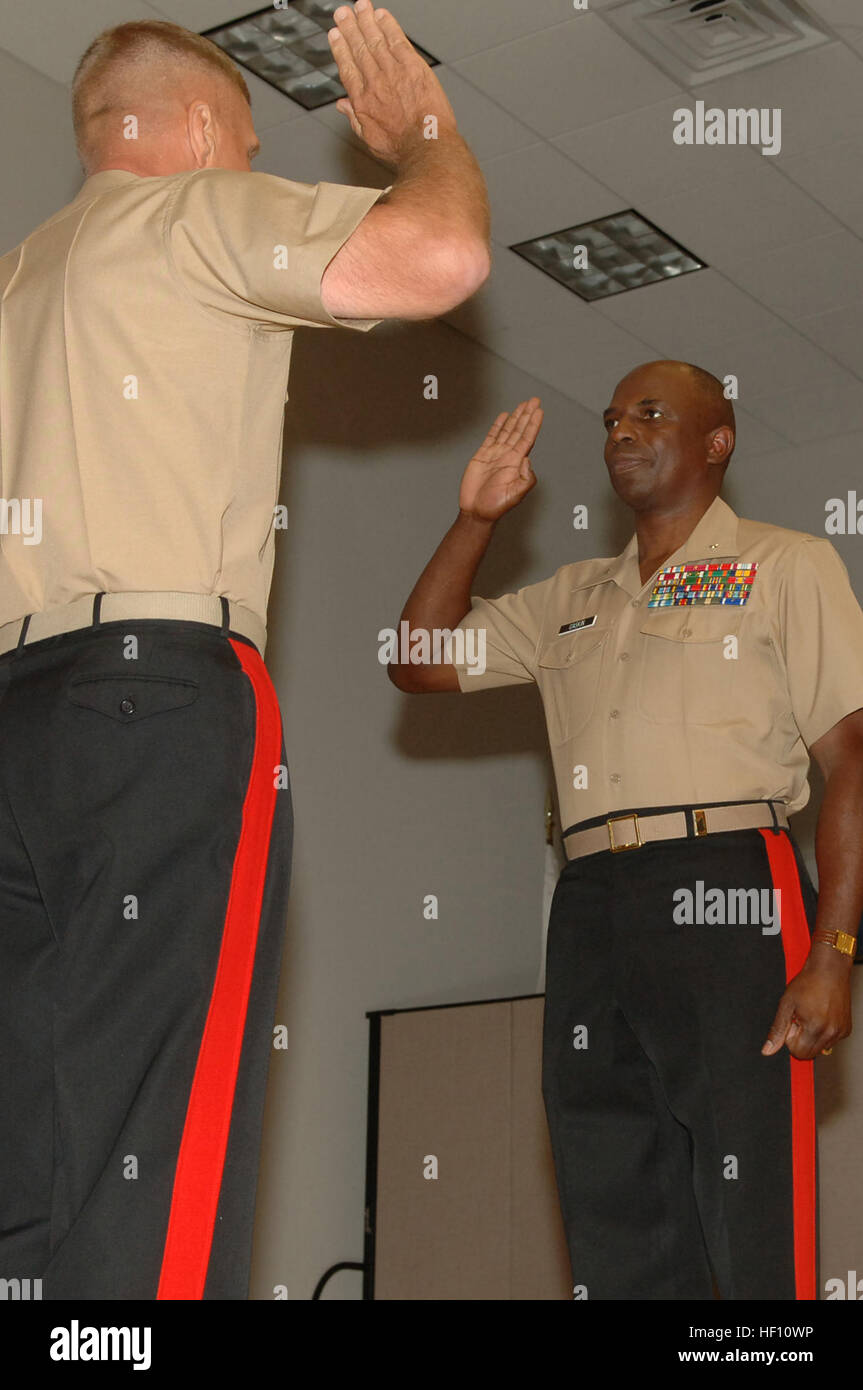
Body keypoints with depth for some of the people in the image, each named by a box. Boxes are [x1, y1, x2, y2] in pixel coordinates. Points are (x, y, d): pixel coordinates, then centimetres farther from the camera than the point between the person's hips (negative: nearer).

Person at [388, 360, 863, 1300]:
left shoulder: (786, 567, 9)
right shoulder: (573, 601, 25)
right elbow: (418, 661, 22)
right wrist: (476, 518, 12)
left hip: (727, 895, -5)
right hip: (591, 907, 5)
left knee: (755, 1232, -9)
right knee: (615, 1235, 5)